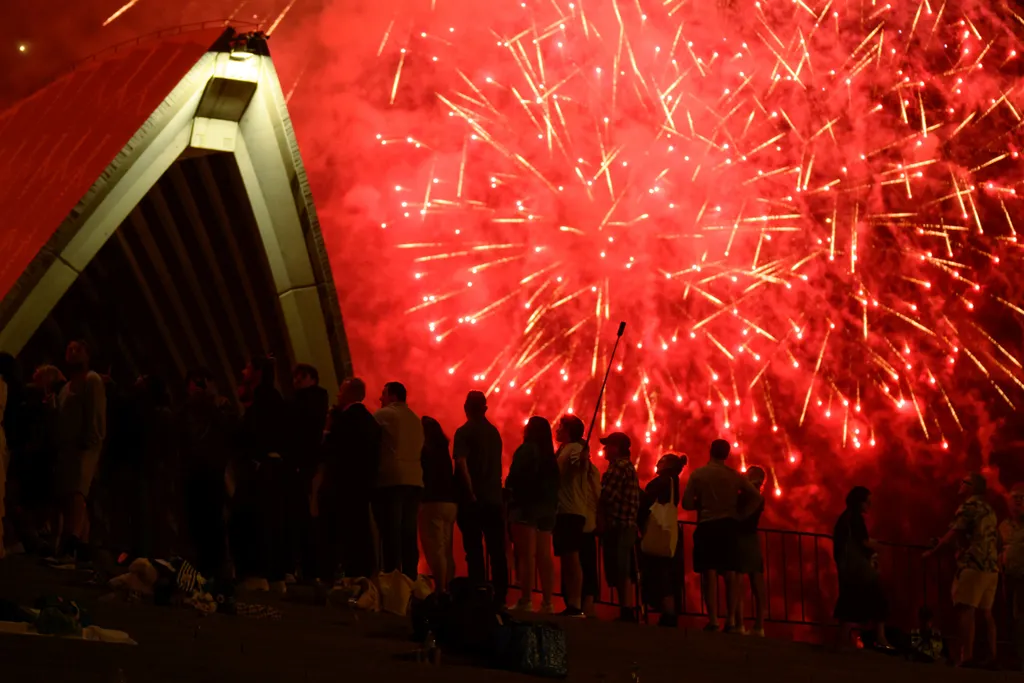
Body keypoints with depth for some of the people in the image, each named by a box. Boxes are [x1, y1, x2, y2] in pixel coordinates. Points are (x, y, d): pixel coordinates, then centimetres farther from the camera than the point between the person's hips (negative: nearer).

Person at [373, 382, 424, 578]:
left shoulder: (383, 415, 0)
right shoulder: (415, 419, 20)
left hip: (391, 480, -6)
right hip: (414, 481, 6)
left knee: (391, 533, -8)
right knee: (409, 534, 5)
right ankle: (410, 580, 1)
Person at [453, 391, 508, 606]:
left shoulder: (464, 432, -5)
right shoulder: (494, 432, 12)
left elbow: (462, 463, -17)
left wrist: (471, 494, -19)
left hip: (473, 500, -5)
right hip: (495, 499, 5)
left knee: (474, 550, -3)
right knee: (497, 550, 6)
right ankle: (500, 597, 4)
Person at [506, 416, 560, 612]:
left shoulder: (527, 450, -5)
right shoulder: (550, 455, 16)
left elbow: (515, 477, -13)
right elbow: (554, 484, 15)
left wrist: (509, 493, 0)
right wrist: (552, 505, 17)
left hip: (527, 506, -7)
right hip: (546, 509, 7)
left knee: (526, 555, -11)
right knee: (544, 556, 6)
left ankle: (526, 601, -17)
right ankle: (547, 603, 3)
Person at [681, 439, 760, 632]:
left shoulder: (698, 474, 0)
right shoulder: (735, 475, 6)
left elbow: (687, 503, -2)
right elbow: (756, 497, -2)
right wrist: (740, 514, 5)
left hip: (707, 525, -2)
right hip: (729, 526, 2)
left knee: (710, 574, -4)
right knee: (730, 575, 6)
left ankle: (713, 621, -11)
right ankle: (730, 620, 2)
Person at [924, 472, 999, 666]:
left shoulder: (968, 507, -7)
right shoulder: (989, 510, 18)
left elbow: (952, 535, -12)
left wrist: (932, 551, -3)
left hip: (972, 566, -9)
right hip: (991, 567, 9)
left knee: (966, 610, -12)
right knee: (985, 612, 10)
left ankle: (966, 656, -21)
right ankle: (991, 656, 5)